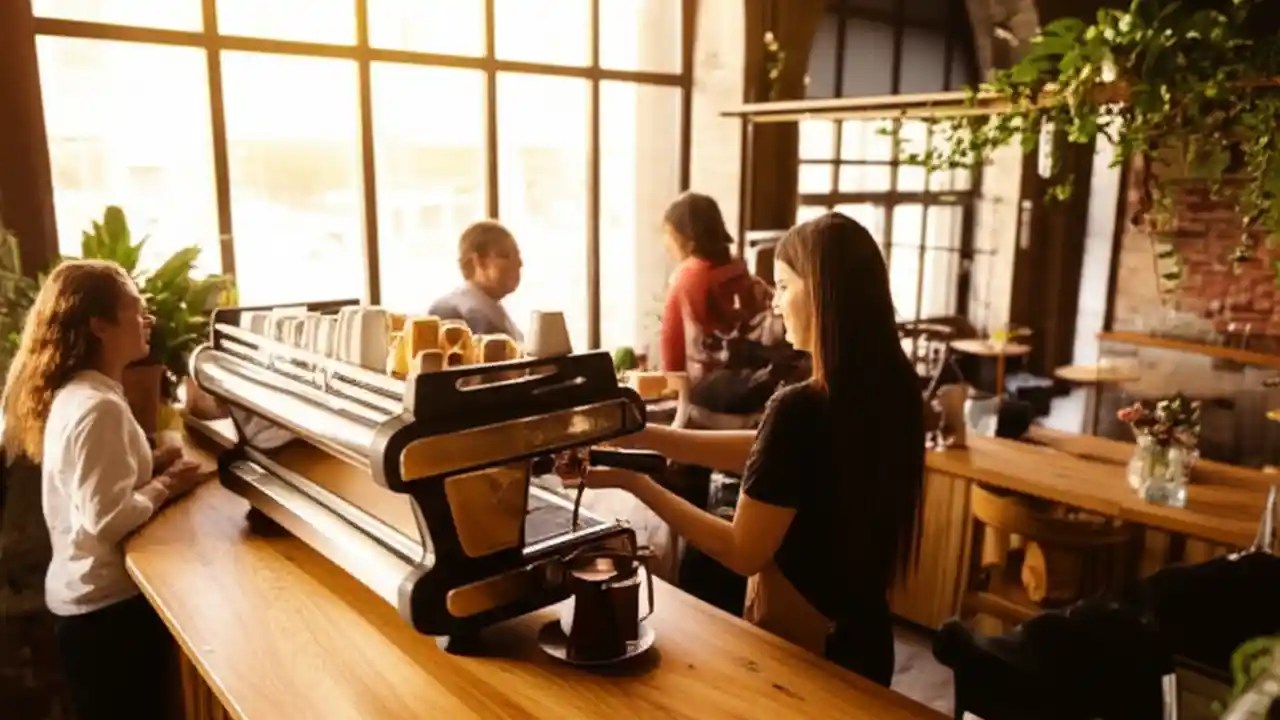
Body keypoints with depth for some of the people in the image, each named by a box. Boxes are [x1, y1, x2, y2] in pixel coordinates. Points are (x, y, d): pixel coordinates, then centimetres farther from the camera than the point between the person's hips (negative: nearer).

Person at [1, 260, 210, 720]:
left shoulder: (71, 392, 5)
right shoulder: (98, 407, -26)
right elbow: (107, 520, -28)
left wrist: (150, 464, 4)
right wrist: (166, 484, -14)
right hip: (108, 605, -9)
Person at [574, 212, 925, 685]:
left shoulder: (800, 408, -28)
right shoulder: (892, 389, -3)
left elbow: (742, 553, -19)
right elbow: (758, 451, 2)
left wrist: (634, 482, -14)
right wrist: (640, 434, -1)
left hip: (798, 646, -7)